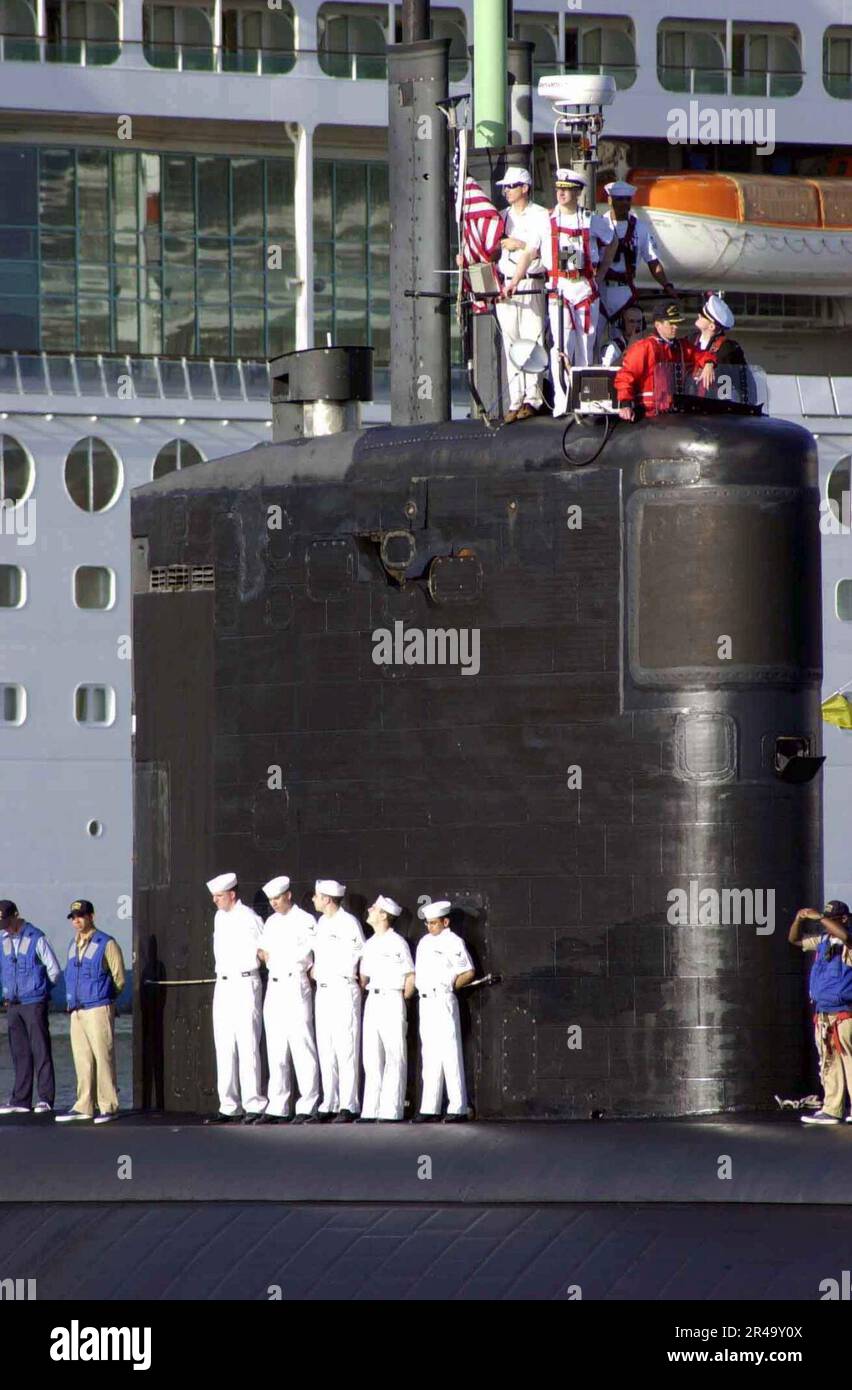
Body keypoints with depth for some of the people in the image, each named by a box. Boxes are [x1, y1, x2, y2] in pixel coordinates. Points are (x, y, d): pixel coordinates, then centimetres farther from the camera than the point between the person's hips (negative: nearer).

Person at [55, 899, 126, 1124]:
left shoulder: (106, 944, -5)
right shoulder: (73, 945, 17)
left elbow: (119, 978, -3)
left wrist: (103, 999, 0)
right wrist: (71, 1001, 14)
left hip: (99, 1010, -7)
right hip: (77, 1011, 7)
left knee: (103, 1057, -7)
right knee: (82, 1059, 8)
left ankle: (108, 1106, -6)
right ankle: (84, 1106, 12)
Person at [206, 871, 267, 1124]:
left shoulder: (249, 919, -10)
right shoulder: (219, 918, 14)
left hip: (244, 984, -8)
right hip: (223, 985, 8)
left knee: (247, 1046, -9)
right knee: (224, 1047, 6)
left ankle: (254, 1106, -9)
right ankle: (228, 1107, 9)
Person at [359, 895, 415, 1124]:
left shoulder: (397, 943, -6)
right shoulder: (370, 944, 15)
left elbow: (411, 977, -5)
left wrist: (402, 999, -2)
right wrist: (363, 991, 11)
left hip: (392, 1000, -7)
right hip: (372, 1000, 7)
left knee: (394, 1056, -6)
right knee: (371, 1056, 5)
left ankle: (391, 1110, -8)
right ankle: (371, 1110, 6)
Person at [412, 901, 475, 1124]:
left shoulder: (453, 942, -4)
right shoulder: (424, 942, 17)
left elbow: (468, 973, -4)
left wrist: (450, 985, -8)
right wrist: (417, 986, 9)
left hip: (444, 1002, -8)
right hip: (425, 1002, 8)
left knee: (450, 1054, -8)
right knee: (429, 1057, 8)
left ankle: (457, 1108, -7)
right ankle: (429, 1108, 9)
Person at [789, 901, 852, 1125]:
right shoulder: (822, 941, 14)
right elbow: (795, 939, 24)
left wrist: (819, 917, -21)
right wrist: (799, 919, 4)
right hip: (822, 1013, 7)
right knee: (829, 1064, 8)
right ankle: (831, 1110, 11)